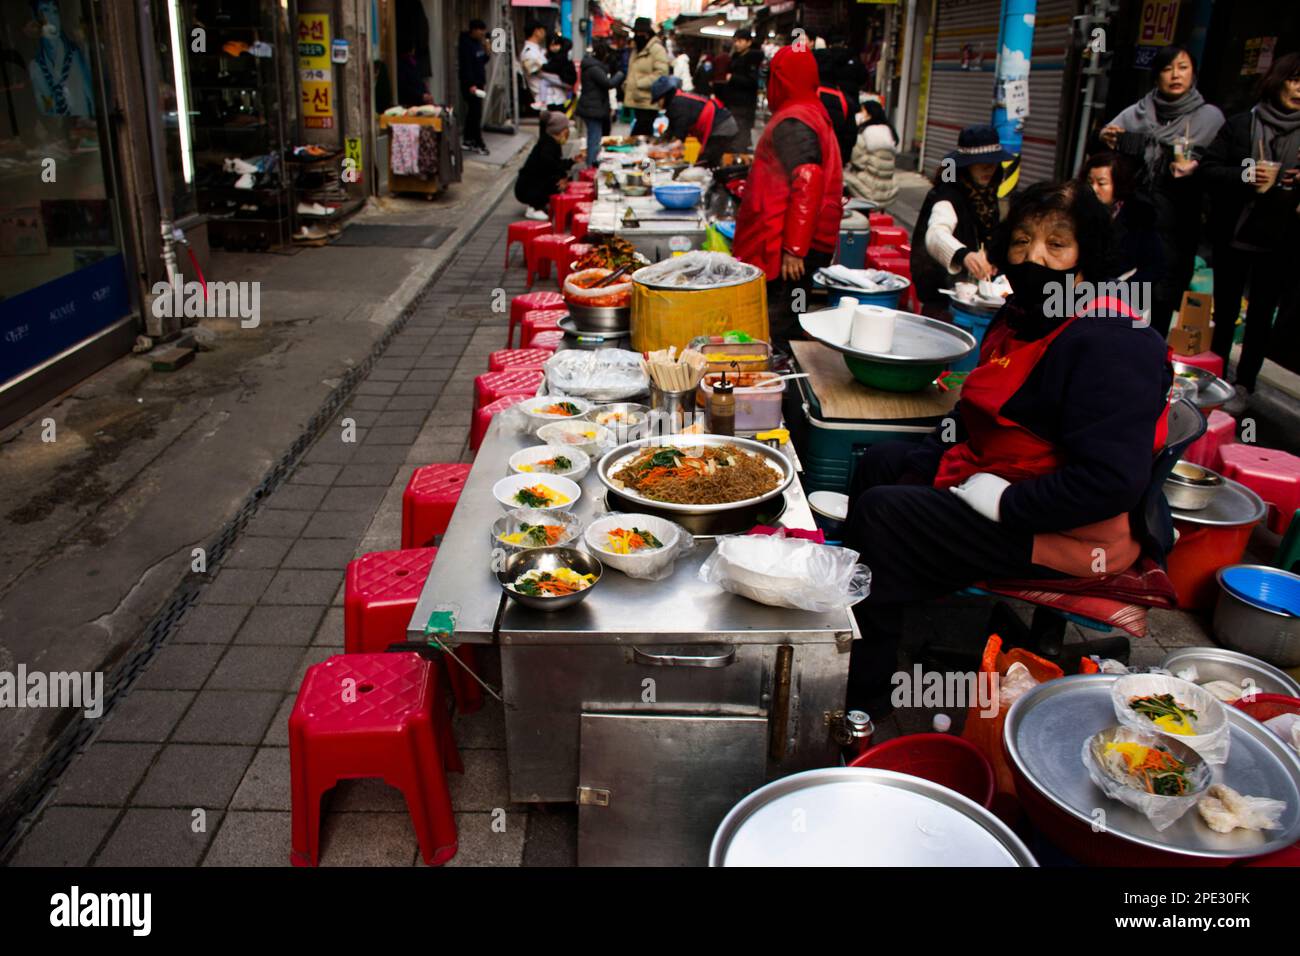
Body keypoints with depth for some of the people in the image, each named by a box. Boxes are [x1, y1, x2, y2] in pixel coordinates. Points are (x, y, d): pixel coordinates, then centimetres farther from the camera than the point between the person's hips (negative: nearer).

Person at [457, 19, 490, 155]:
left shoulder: (478, 42, 13)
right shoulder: (466, 44, -14)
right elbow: (466, 66, -20)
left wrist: (486, 50, 3)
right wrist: (471, 84, -24)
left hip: (479, 82, 9)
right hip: (470, 84, -9)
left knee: (473, 112, 12)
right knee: (476, 113, -9)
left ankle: (467, 140, 20)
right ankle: (478, 144, -5)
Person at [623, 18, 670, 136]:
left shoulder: (657, 49, -9)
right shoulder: (638, 49, 20)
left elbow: (661, 73, -19)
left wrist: (639, 83, -21)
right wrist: (627, 83, 11)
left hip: (648, 102, -9)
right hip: (638, 100, 9)